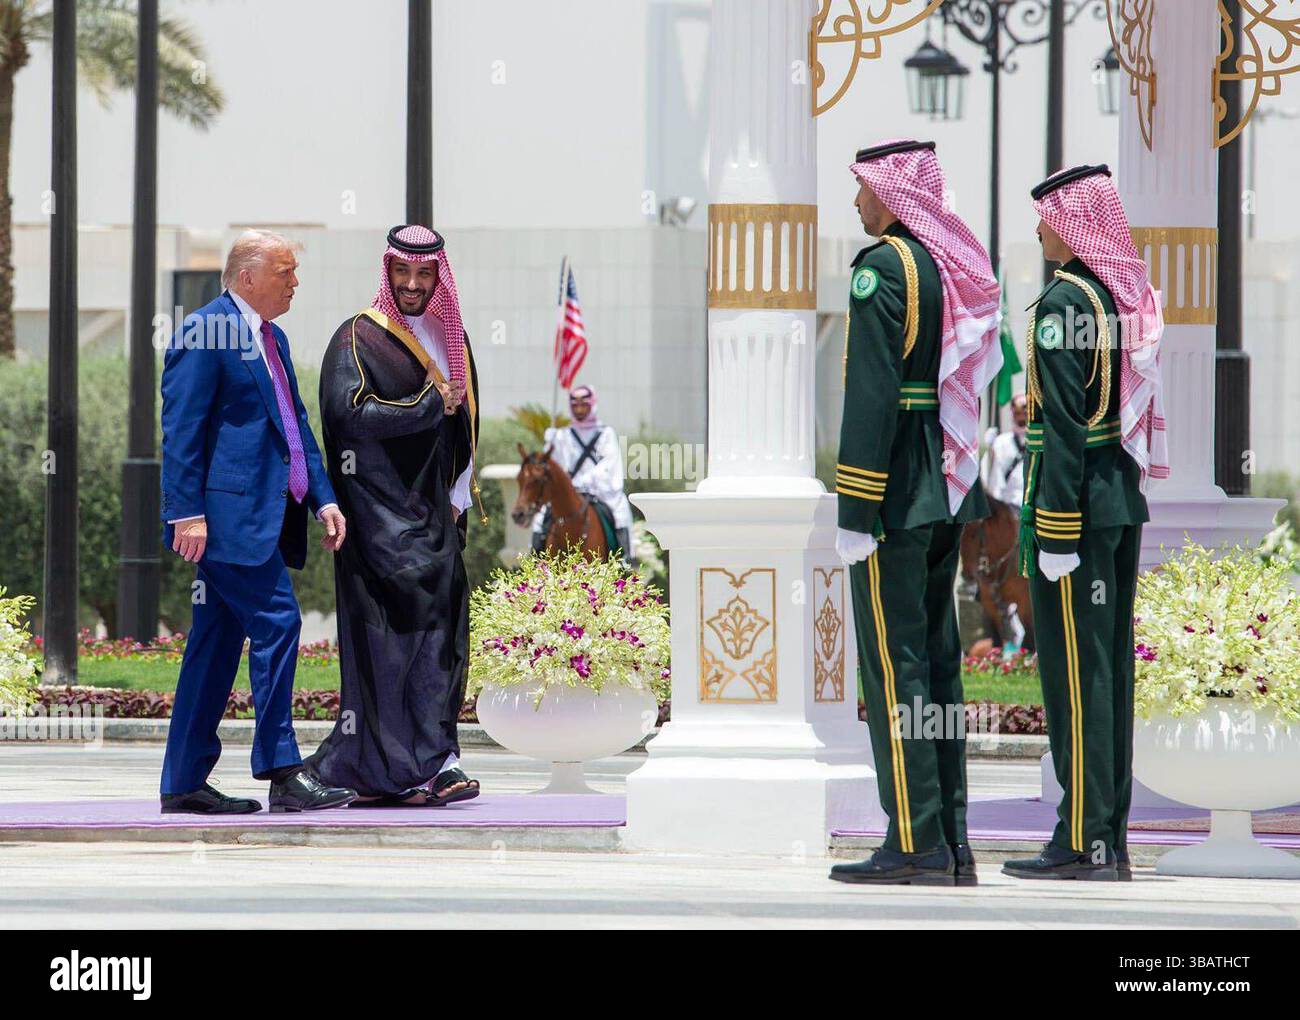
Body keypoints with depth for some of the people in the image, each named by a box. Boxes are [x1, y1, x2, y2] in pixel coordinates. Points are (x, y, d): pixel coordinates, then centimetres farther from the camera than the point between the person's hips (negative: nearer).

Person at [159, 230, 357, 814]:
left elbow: (296, 426, 23)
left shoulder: (273, 339, 21)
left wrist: (322, 498, 14)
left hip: (265, 517, 10)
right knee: (275, 622, -12)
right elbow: (180, 429, -13)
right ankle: (283, 772, -10)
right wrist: (187, 512, -19)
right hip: (228, 513, -10)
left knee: (217, 644, 10)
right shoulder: (205, 333, -9)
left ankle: (184, 782, 12)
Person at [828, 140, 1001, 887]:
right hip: (951, 491, 9)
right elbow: (983, 377, 14)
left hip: (894, 493, -9)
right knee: (939, 661, 12)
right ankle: (953, 841, 13)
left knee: (895, 665, -6)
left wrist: (855, 513, -18)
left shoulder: (884, 268, -13)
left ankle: (917, 845, -7)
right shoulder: (963, 266, 12)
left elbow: (871, 396, -19)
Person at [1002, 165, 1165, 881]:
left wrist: (1055, 533, -18)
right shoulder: (1131, 294, 10)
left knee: (1073, 669, -5)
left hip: (1076, 505, -9)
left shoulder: (1063, 303, -15)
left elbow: (1064, 426, -19)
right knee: (1110, 668, 11)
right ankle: (1112, 838, 14)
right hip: (1124, 500, 9)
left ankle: (1084, 843, -4)